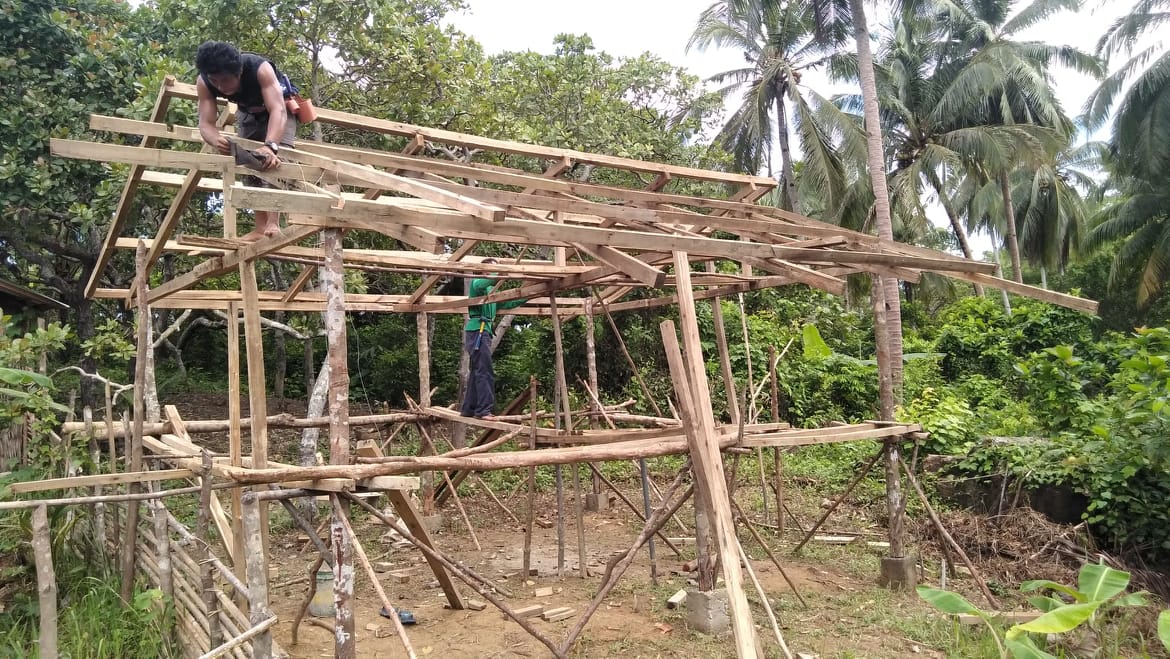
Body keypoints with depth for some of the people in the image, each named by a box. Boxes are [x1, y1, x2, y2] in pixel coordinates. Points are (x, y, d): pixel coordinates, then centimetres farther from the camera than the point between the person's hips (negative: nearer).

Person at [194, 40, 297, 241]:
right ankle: (260, 228, 3)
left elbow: (278, 110, -52)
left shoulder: (261, 69, -42)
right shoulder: (203, 82, -29)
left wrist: (270, 146, -69)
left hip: (278, 108, -5)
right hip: (247, 112, 5)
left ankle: (273, 223, -30)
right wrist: (216, 140, -58)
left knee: (273, 159, -24)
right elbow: (206, 123, -33)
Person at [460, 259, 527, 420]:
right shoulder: (477, 282, -1)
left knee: (477, 372, 12)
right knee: (485, 372, -14)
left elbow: (507, 303, 29)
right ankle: (484, 410, -15)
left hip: (484, 332, 10)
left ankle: (468, 409, 17)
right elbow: (478, 285, -26)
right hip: (477, 330, -10)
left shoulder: (492, 290, 25)